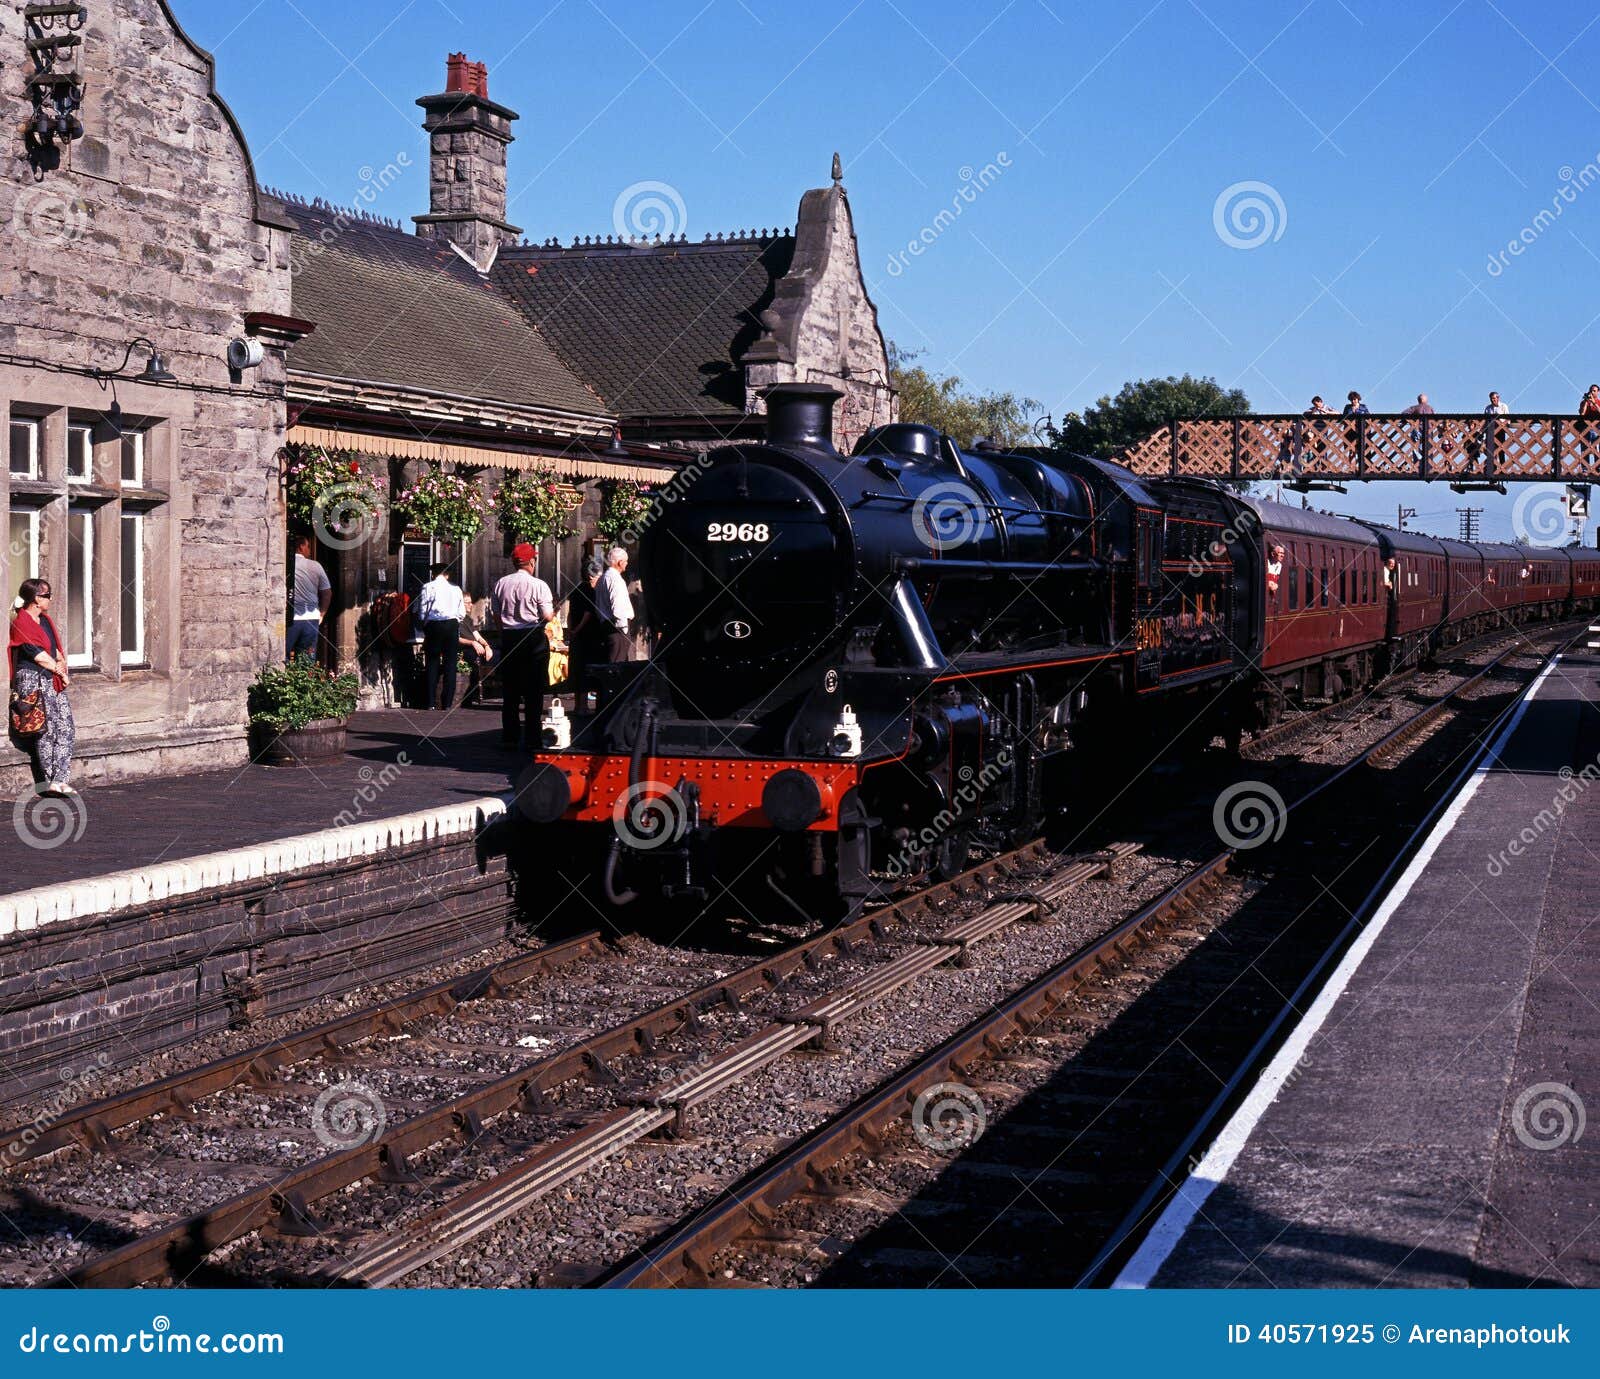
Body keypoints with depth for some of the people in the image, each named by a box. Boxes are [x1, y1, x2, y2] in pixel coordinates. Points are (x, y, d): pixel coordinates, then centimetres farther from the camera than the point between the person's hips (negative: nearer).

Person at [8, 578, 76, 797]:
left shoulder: (45, 620, 18)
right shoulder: (21, 624, -9)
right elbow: (38, 655, -13)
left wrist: (61, 663, -5)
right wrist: (60, 671, -4)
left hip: (53, 680, 8)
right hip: (33, 681, -8)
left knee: (66, 728, -2)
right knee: (47, 729, -9)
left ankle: (59, 779, -1)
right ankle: (49, 782, -5)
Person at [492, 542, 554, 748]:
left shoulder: (501, 583, 2)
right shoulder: (538, 585, -11)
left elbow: (496, 615, 7)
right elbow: (547, 616, -10)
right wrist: (552, 609, 11)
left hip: (508, 638, 4)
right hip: (534, 638, -4)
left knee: (510, 690, 10)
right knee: (534, 691, 2)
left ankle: (509, 737, 11)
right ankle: (532, 738, 2)